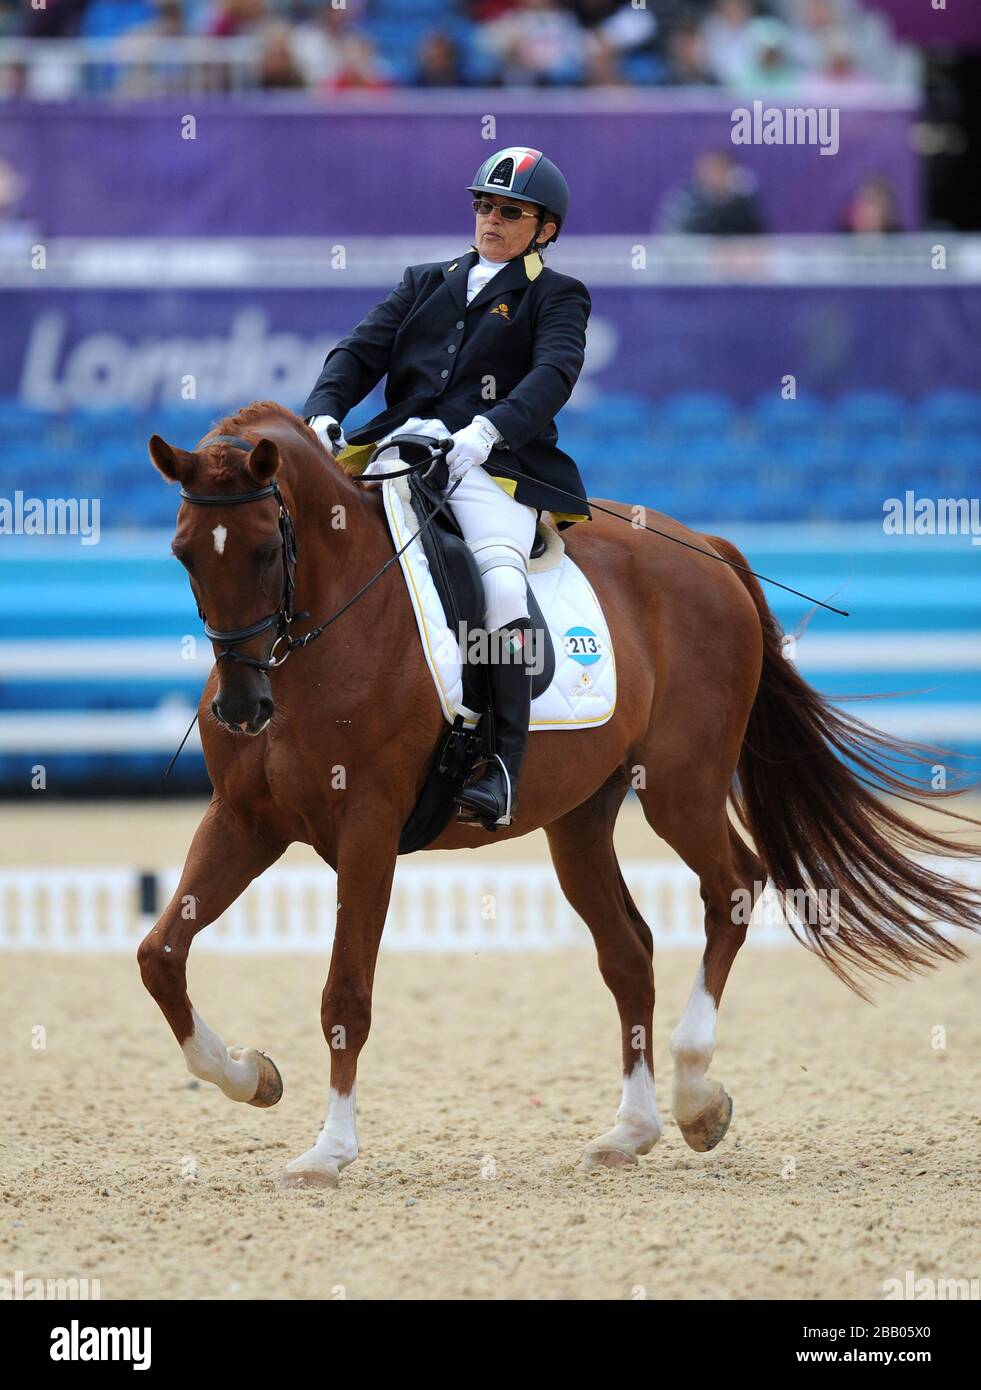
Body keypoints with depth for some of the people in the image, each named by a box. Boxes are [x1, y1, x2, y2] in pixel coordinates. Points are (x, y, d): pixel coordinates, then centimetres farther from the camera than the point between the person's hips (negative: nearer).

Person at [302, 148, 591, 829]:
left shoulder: (557, 297, 12)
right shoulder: (427, 283, 26)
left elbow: (554, 373, -7)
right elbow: (362, 352, 17)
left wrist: (490, 429, -26)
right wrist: (324, 412, -6)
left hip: (495, 465, -5)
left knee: (501, 581, -31)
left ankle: (504, 762, -28)